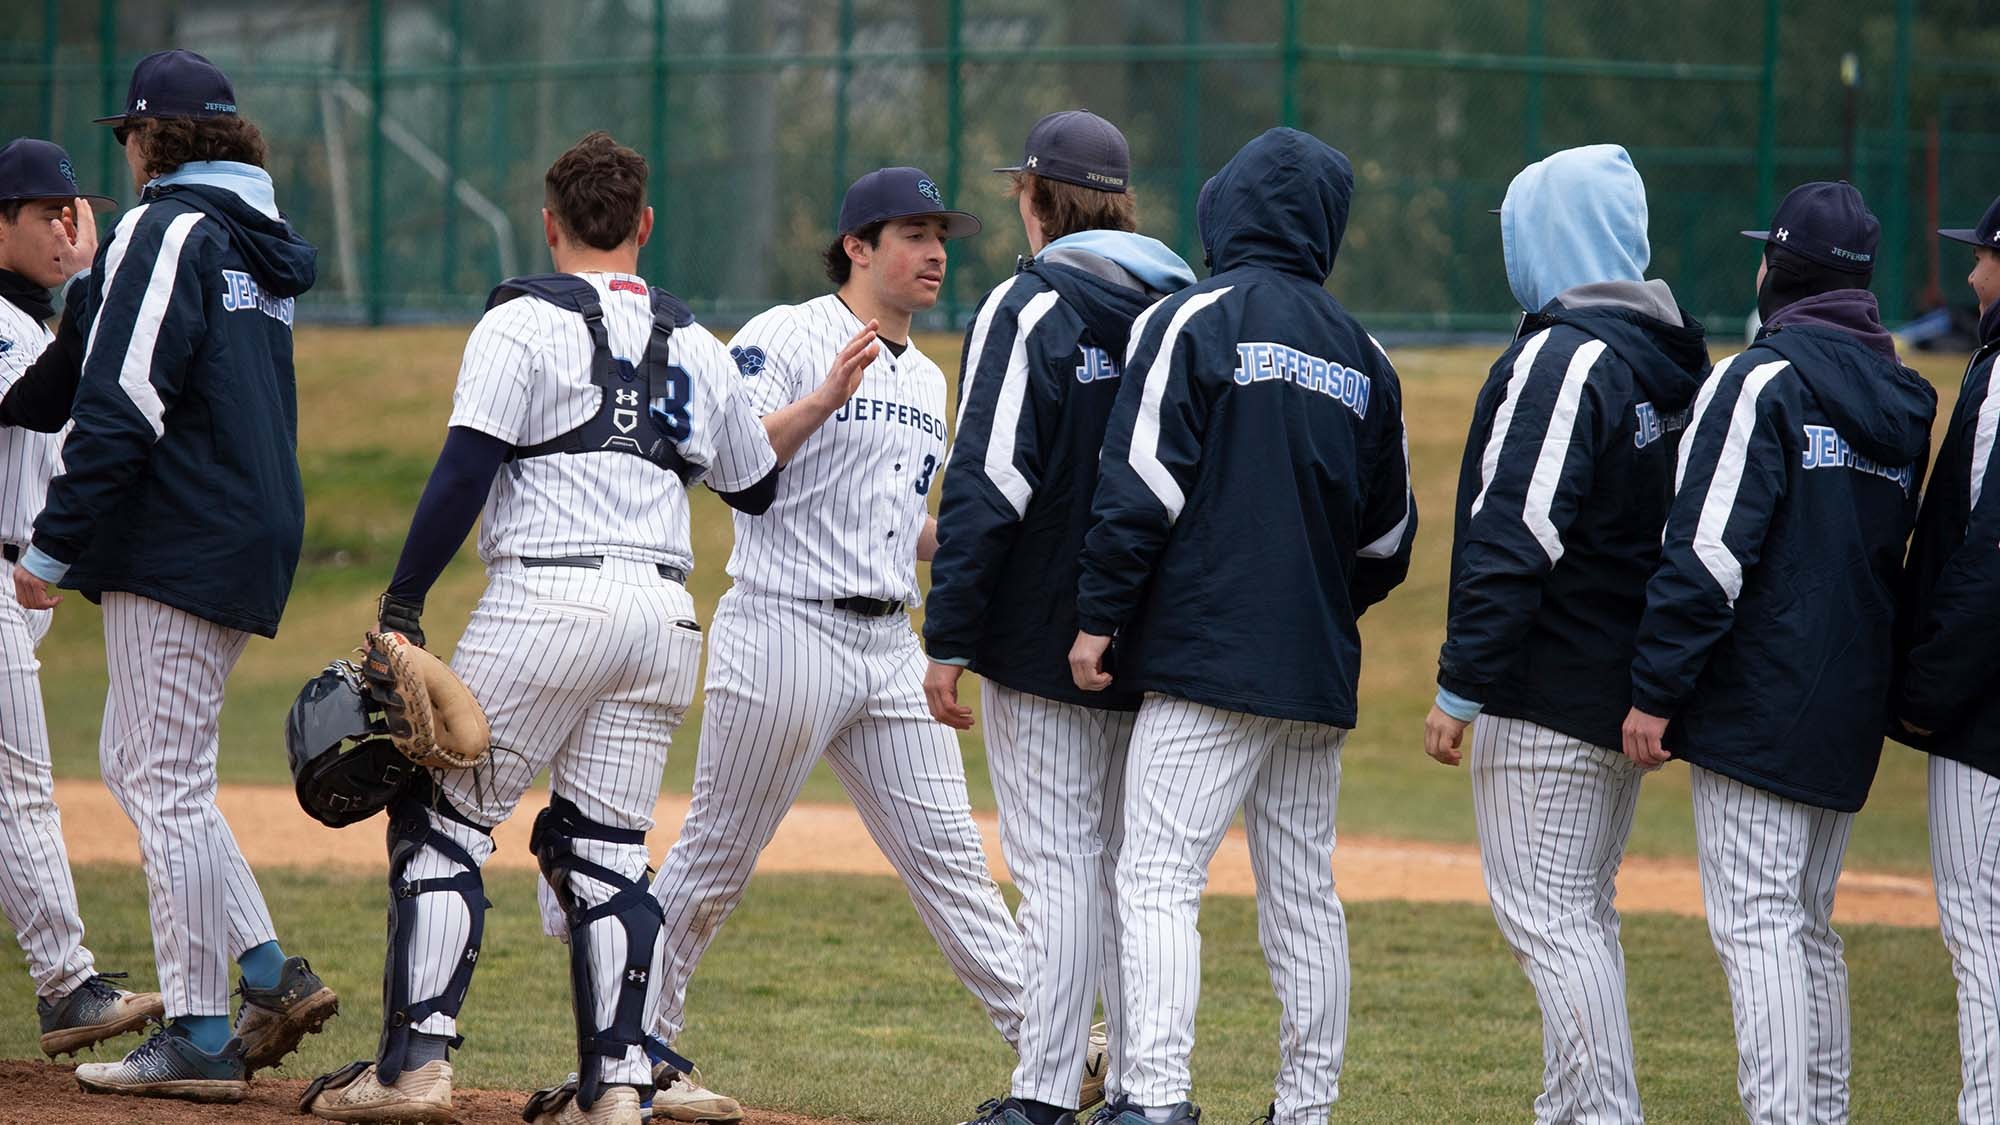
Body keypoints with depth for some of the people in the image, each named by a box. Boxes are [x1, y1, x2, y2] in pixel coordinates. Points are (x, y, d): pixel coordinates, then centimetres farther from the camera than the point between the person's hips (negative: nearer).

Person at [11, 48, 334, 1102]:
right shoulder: (263, 246, 17)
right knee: (136, 764, 16)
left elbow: (123, 409, -18)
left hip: (178, 543, -9)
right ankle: (268, 972, 9)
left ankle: (199, 1037, -5)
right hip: (253, 536, 9)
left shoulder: (166, 231, -11)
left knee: (167, 783, -6)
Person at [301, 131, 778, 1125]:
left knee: (443, 819, 0)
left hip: (549, 597, -5)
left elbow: (465, 470, -10)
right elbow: (759, 487, 26)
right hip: (664, 614, 5)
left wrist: (401, 604, -8)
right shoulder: (695, 347, 16)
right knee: (604, 847, 9)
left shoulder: (524, 322, -1)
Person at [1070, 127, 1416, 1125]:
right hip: (1319, 669, 6)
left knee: (1158, 880, -11)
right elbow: (1390, 530, 17)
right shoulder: (1361, 354, 13)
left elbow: (1143, 481, -12)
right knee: (1304, 894, 12)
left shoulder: (1194, 321, -5)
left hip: (1209, 658, -6)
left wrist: (1099, 617, -8)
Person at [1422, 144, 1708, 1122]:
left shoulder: (1562, 359, -17)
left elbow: (1514, 539, -21)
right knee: (1583, 911, 18)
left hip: (1550, 692, -9)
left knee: (1544, 914, -7)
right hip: (1630, 692, 9)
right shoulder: (1677, 355, 11)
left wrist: (1460, 689, -18)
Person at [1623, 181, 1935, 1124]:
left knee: (1756, 922, -9)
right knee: (1809, 923, 15)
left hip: (1757, 695, -8)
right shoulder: (1903, 399, 13)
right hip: (1853, 711, 8)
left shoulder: (1763, 378, -12)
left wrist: (1655, 691, -15)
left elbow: (1708, 552, -17)